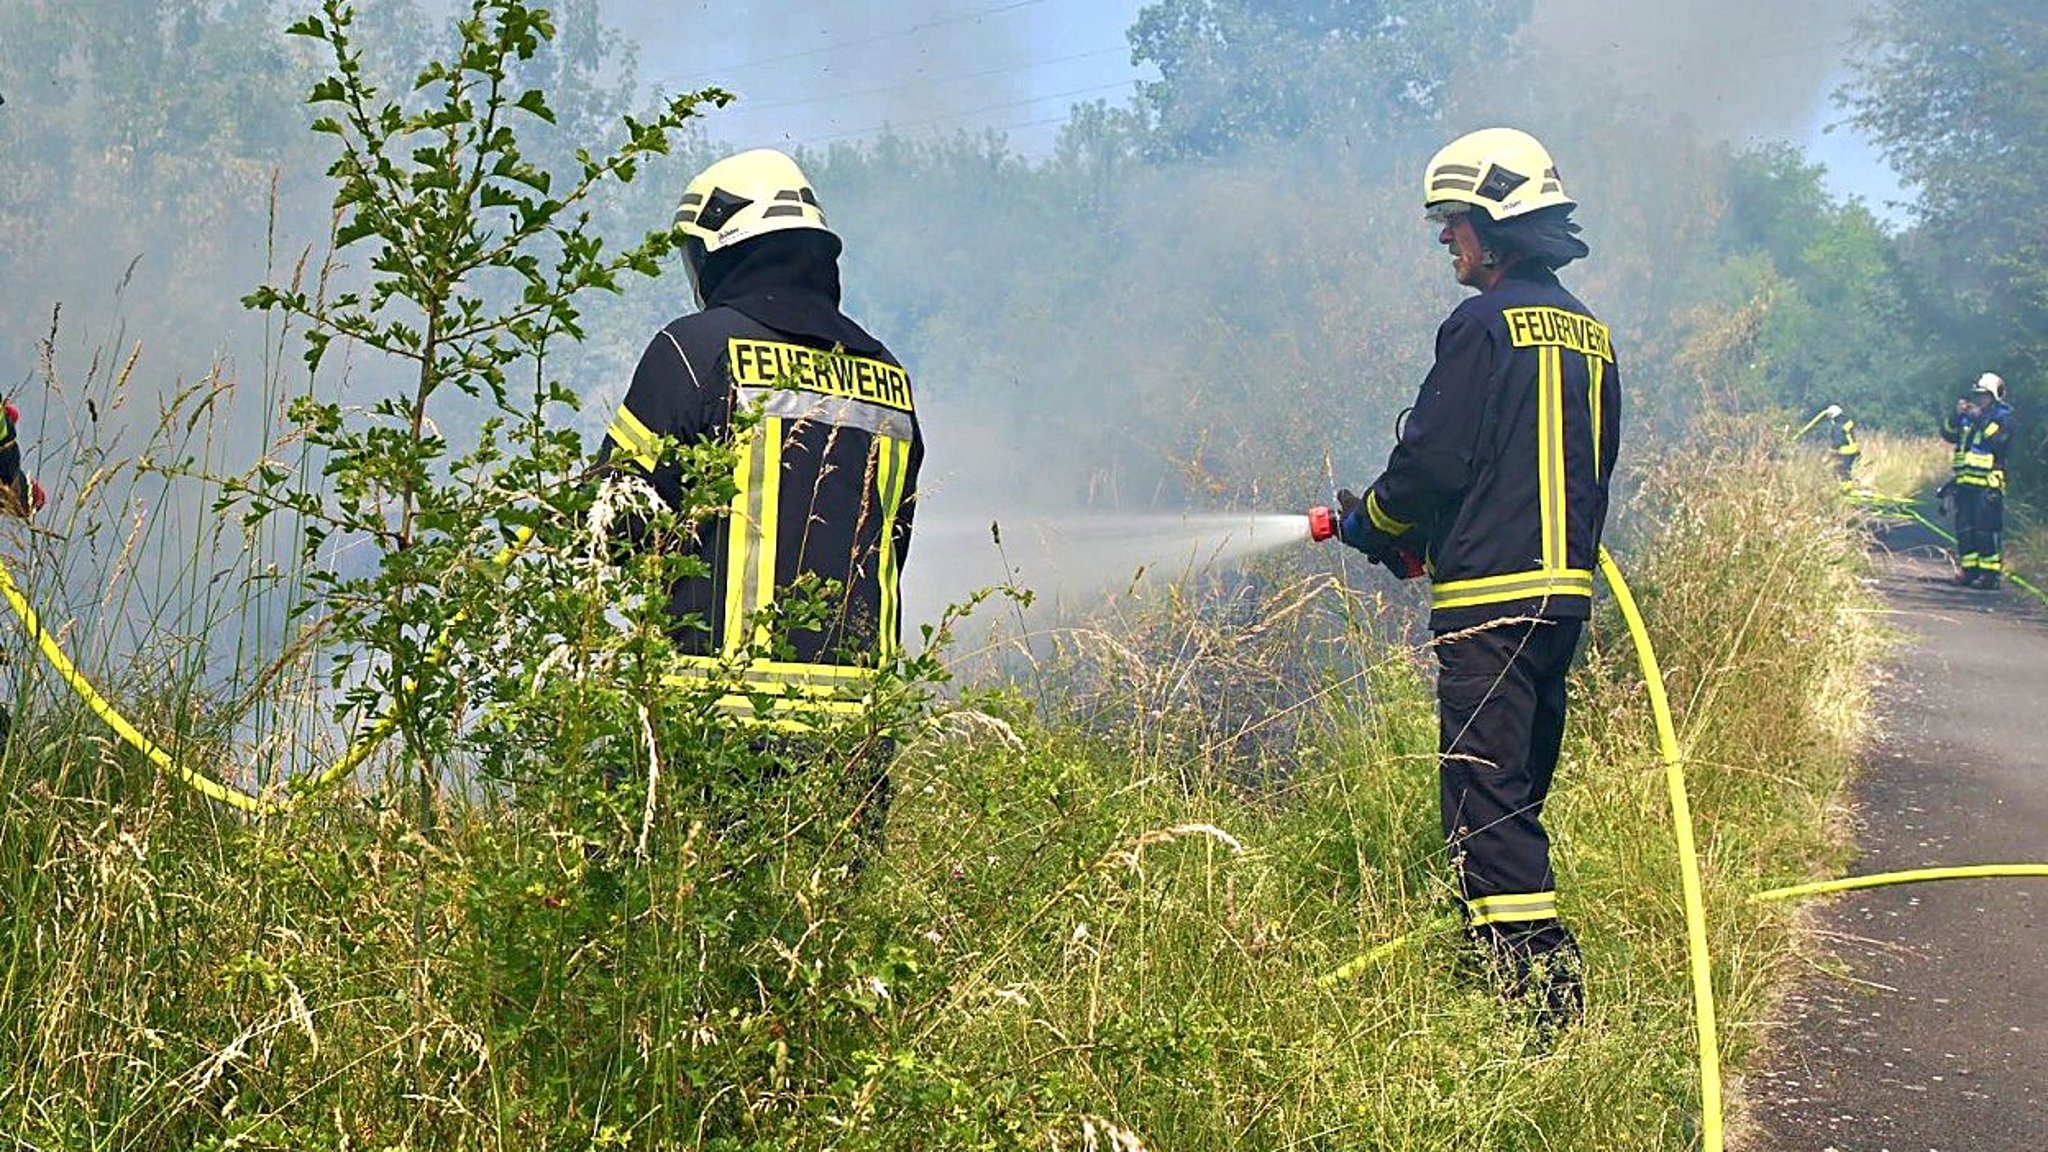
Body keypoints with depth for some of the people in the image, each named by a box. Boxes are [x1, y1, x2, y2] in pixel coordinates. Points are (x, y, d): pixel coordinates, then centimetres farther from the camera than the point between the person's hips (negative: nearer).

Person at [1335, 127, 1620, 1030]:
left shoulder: (1485, 325, -11)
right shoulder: (1588, 332, 17)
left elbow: (1435, 459, -13)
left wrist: (1370, 522, 7)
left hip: (1491, 598, -9)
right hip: (1566, 586, 9)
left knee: (1483, 794, -9)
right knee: (1521, 787, 16)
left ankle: (1535, 985, -13)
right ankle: (1546, 978, 21)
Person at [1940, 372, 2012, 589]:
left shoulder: (2003, 417, 0)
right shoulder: (1968, 416, 18)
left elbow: (1998, 437, -19)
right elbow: (1948, 434, 9)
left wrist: (1980, 417, -18)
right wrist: (1956, 415, -6)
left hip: (1987, 484, -7)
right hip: (1963, 481, 7)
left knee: (1987, 530, -9)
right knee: (1965, 529, 8)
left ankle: (1990, 572, -7)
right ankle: (1969, 568, 16)